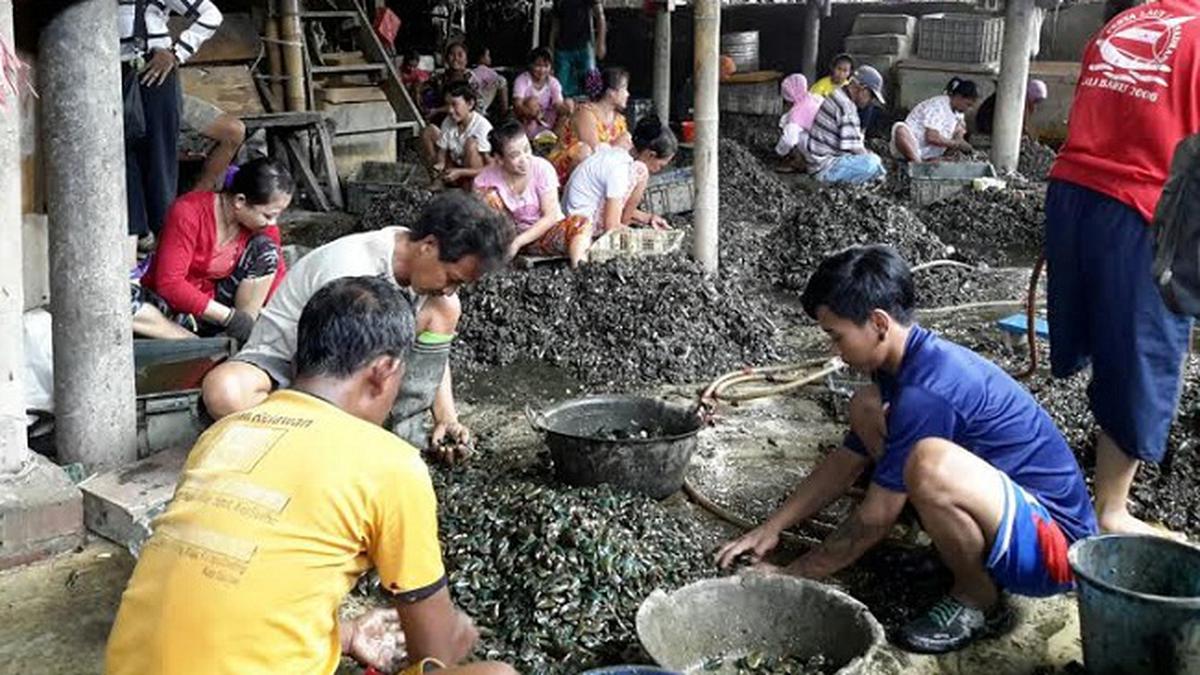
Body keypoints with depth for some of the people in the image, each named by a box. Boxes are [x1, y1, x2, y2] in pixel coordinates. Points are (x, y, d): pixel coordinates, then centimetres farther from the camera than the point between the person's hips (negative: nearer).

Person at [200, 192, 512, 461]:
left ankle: (403, 428, -14)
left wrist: (447, 417, -13)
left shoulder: (429, 266, -9)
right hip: (282, 359, -6)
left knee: (444, 310, -10)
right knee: (224, 392, -40)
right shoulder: (352, 270, -33)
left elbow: (433, 352, 0)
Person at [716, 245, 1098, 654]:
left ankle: (979, 600, -10)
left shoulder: (926, 391, -27)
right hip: (1009, 501, 9)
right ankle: (954, 551, 9)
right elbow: (845, 462, 12)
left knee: (930, 463, -39)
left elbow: (876, 520, -21)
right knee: (866, 408, 4)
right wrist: (770, 529, 6)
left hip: (1054, 542, -9)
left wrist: (789, 576, -9)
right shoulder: (916, 361, 3)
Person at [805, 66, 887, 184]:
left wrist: (869, 154, 12)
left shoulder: (837, 96, 14)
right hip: (824, 168, -11)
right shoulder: (847, 106, -19)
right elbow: (855, 148, -20)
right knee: (872, 163, -28)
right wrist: (871, 157, -2)